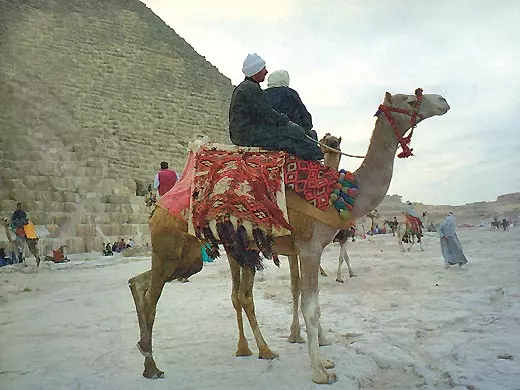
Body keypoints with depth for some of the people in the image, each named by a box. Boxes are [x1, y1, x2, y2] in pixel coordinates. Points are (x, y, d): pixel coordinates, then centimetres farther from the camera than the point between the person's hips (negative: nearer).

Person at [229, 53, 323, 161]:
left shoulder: (241, 87, 20)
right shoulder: (252, 88, -15)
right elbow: (269, 115, -15)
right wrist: (288, 121, -1)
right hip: (249, 135, -11)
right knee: (293, 132, -7)